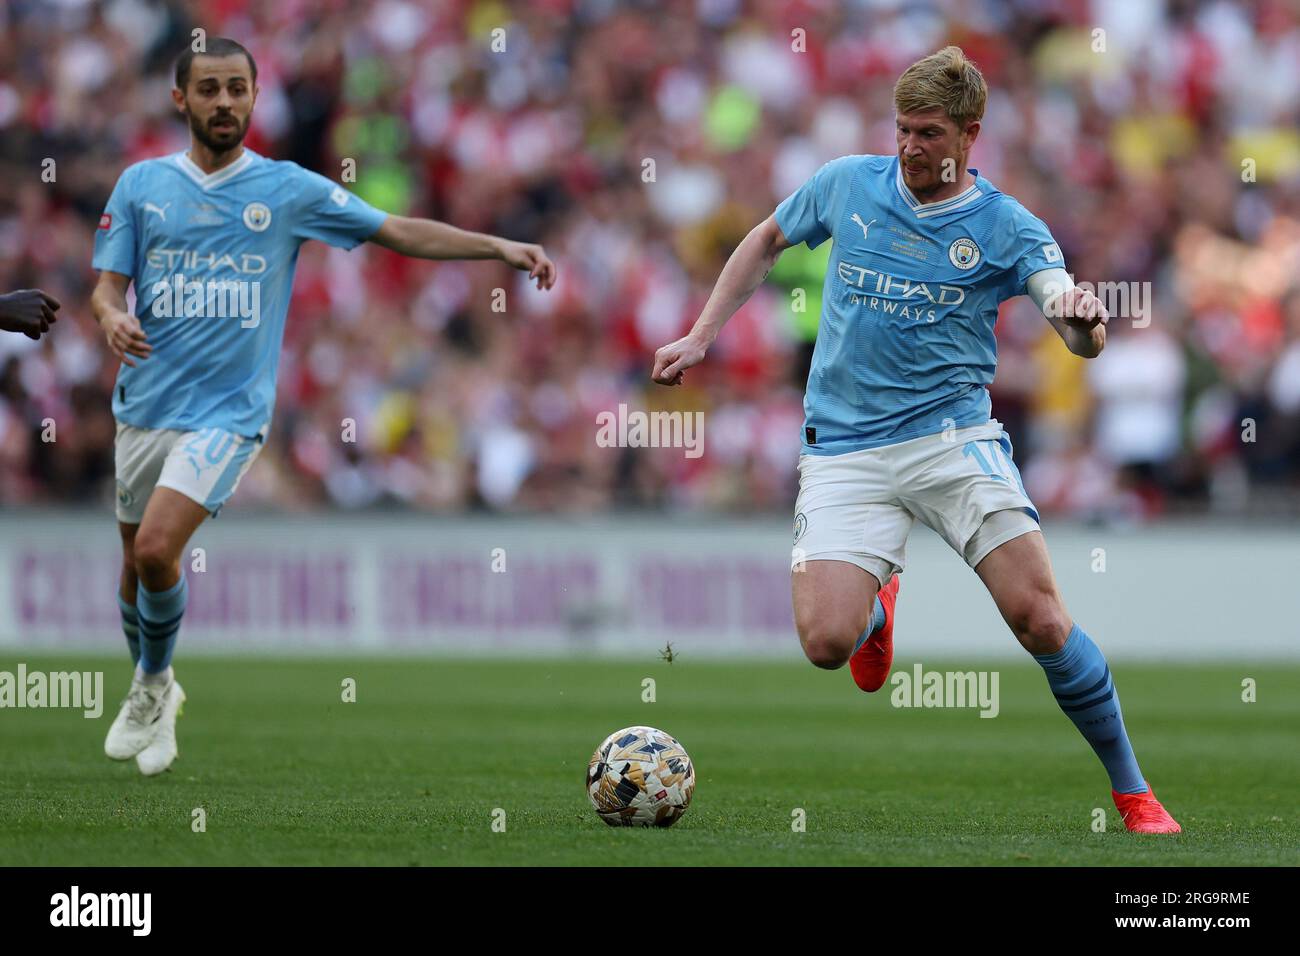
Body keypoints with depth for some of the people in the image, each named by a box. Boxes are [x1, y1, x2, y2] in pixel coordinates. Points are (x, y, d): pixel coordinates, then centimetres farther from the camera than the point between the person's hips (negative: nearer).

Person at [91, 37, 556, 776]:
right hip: (146, 403, 3)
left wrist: (500, 247, -8)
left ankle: (154, 687, 5)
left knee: (157, 550, -20)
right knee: (139, 562, 12)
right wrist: (113, 318, -20)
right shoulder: (142, 185, 4)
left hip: (229, 410, -3)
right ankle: (153, 690, 40)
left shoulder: (288, 189, 0)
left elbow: (400, 232, 1)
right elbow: (109, 285, 4)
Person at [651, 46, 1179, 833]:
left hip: (952, 435, -2)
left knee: (1041, 620, -17)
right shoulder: (847, 185, 5)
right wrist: (701, 338, 16)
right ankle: (878, 609, 24)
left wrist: (1084, 316, -39)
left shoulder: (1008, 228, -2)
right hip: (845, 450, 2)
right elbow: (767, 242, 23)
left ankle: (1133, 794, 0)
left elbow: (1084, 340, -14)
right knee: (826, 642, -17)